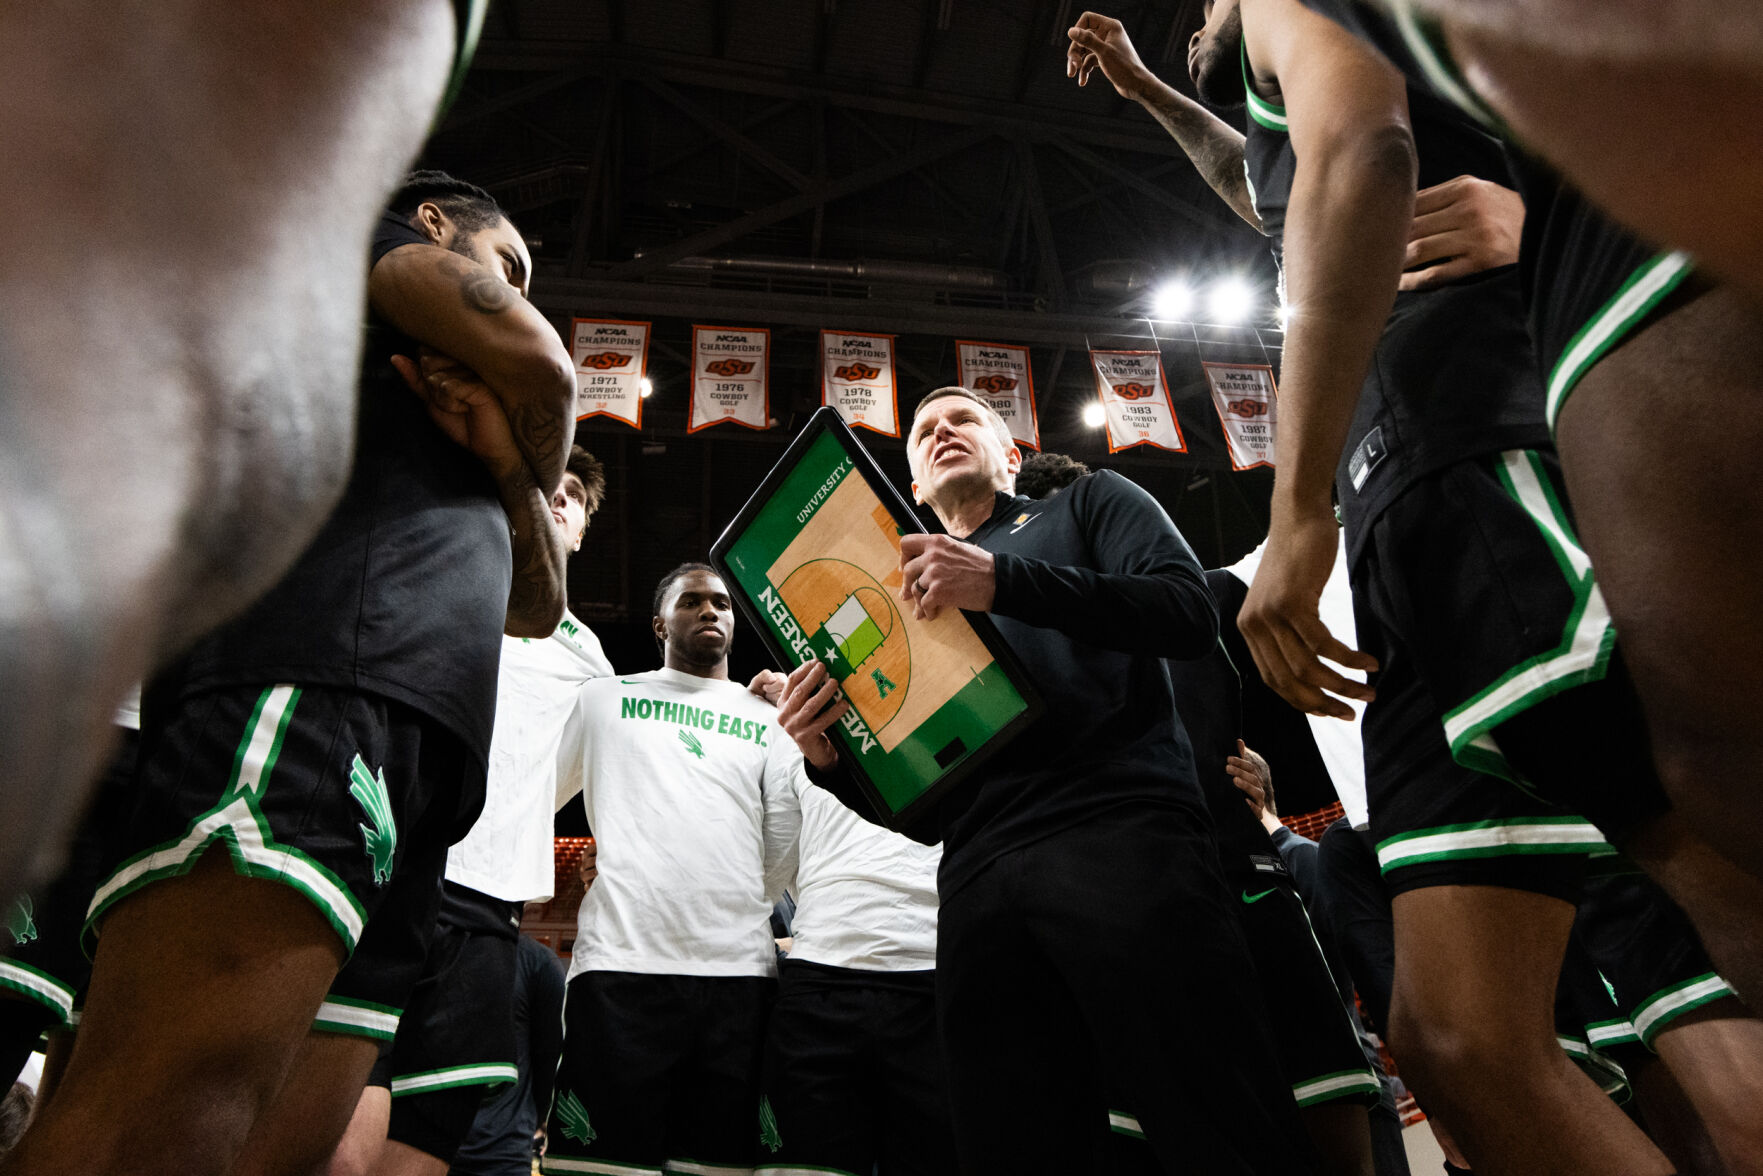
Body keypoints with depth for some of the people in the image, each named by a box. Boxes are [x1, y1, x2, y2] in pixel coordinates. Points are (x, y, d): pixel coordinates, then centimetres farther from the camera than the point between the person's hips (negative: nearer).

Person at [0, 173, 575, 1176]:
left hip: (410, 752, 9)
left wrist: (510, 471, 17)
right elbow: (540, 365, 2)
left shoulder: (432, 437, 41)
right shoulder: (377, 238, 22)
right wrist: (525, 448, 23)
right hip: (317, 675, -8)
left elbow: (539, 606, 33)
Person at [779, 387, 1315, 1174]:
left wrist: (1003, 581, -11)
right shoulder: (912, 602, 30)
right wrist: (832, 762, 2)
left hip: (1120, 833, -3)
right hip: (979, 881, 4)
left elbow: (1190, 613, 0)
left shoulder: (1087, 504, 22)